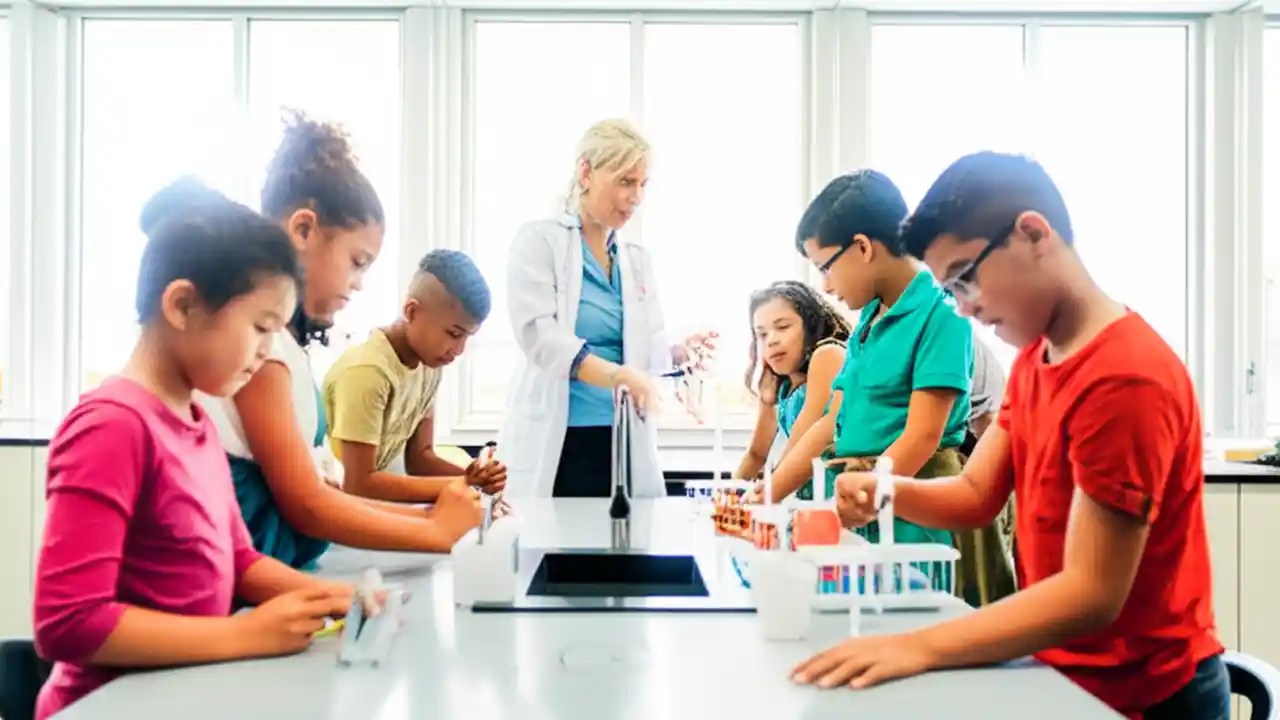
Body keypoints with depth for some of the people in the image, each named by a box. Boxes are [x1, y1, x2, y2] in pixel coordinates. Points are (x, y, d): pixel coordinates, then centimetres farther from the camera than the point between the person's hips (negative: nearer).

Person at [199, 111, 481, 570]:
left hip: (277, 566, 8)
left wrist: (429, 514, 3)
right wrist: (438, 531, -6)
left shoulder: (282, 336, 11)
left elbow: (313, 491, 9)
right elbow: (306, 505, -15)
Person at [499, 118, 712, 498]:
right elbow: (537, 333, -16)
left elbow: (647, 350, 12)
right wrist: (612, 375, -31)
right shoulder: (539, 240, -2)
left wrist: (678, 354, -11)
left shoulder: (637, 259, 15)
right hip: (554, 447, -5)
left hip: (624, 446, 5)